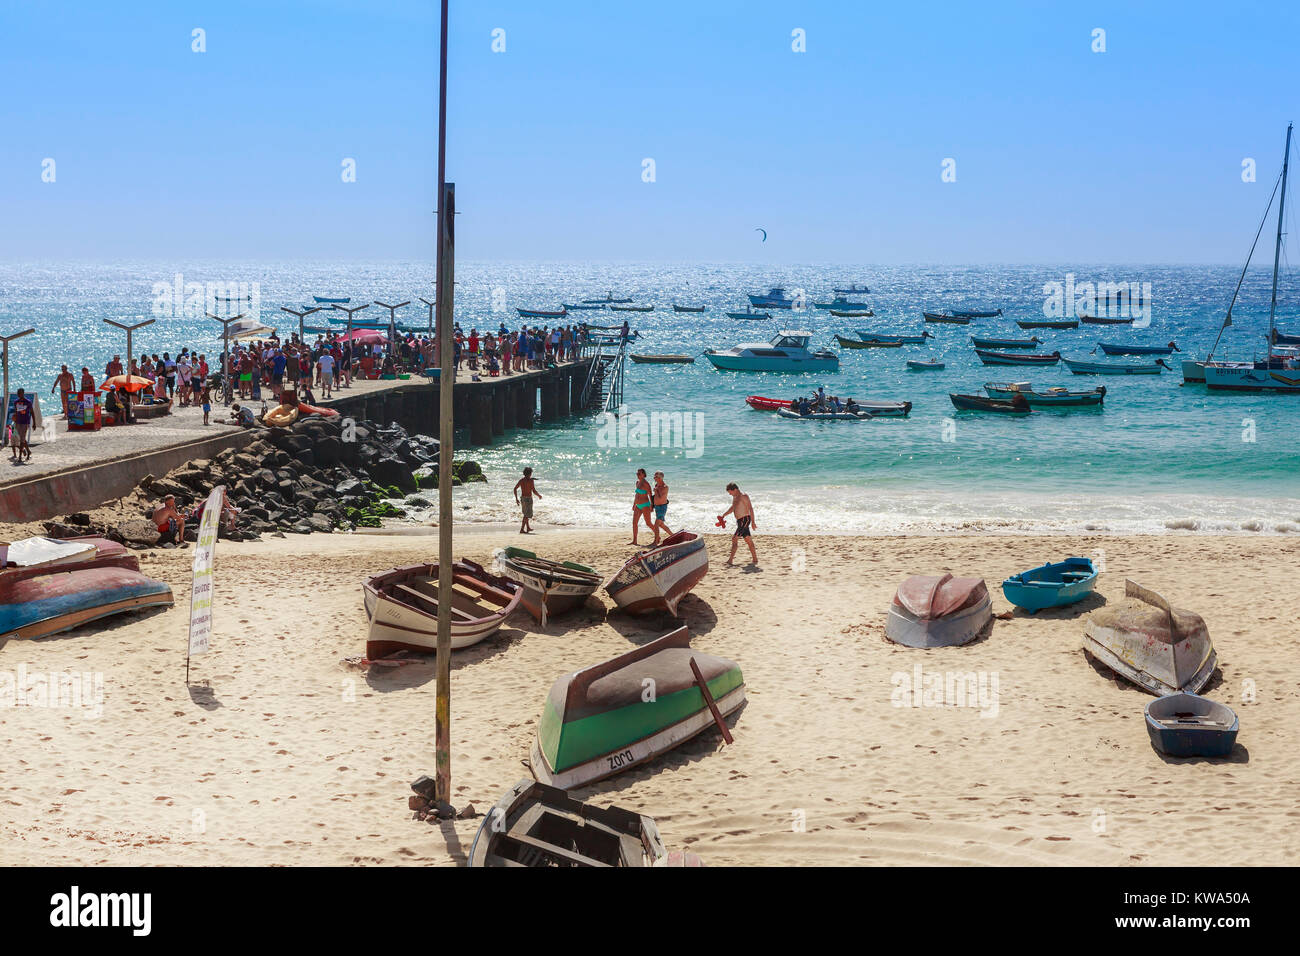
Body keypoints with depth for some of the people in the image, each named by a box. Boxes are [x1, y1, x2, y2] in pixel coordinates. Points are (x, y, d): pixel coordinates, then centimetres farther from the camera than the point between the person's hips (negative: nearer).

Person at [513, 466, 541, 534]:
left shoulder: (521, 480, 5)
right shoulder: (531, 481, -13)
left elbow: (515, 489, 2)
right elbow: (534, 491, -18)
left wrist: (516, 499, 8)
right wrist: (539, 495, 2)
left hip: (522, 498, 7)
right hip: (528, 499, -7)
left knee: (526, 514, 23)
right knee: (527, 515, -4)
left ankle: (528, 527, 33)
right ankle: (522, 529, -11)